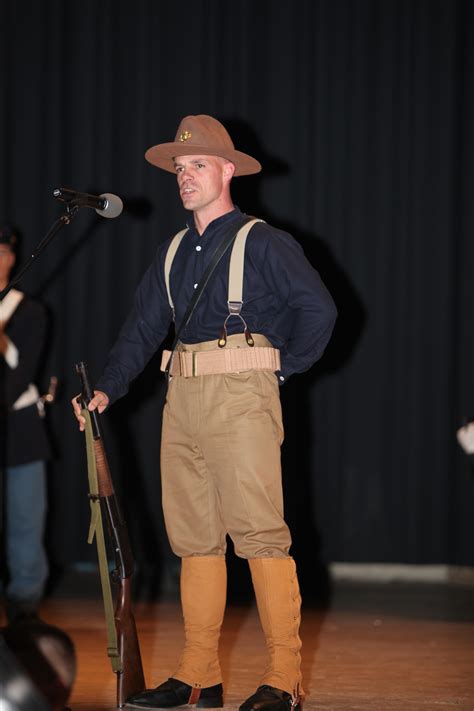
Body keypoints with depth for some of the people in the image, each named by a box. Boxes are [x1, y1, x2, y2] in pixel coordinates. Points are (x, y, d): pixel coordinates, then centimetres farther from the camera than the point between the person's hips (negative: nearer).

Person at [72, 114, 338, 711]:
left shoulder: (262, 243, -1)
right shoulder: (173, 254, 19)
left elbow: (318, 310, -6)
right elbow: (142, 327, 17)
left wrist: (284, 367, -4)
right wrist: (107, 388, 6)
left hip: (241, 397, -7)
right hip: (183, 399, 7)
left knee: (259, 530, -11)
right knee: (193, 535, 7)